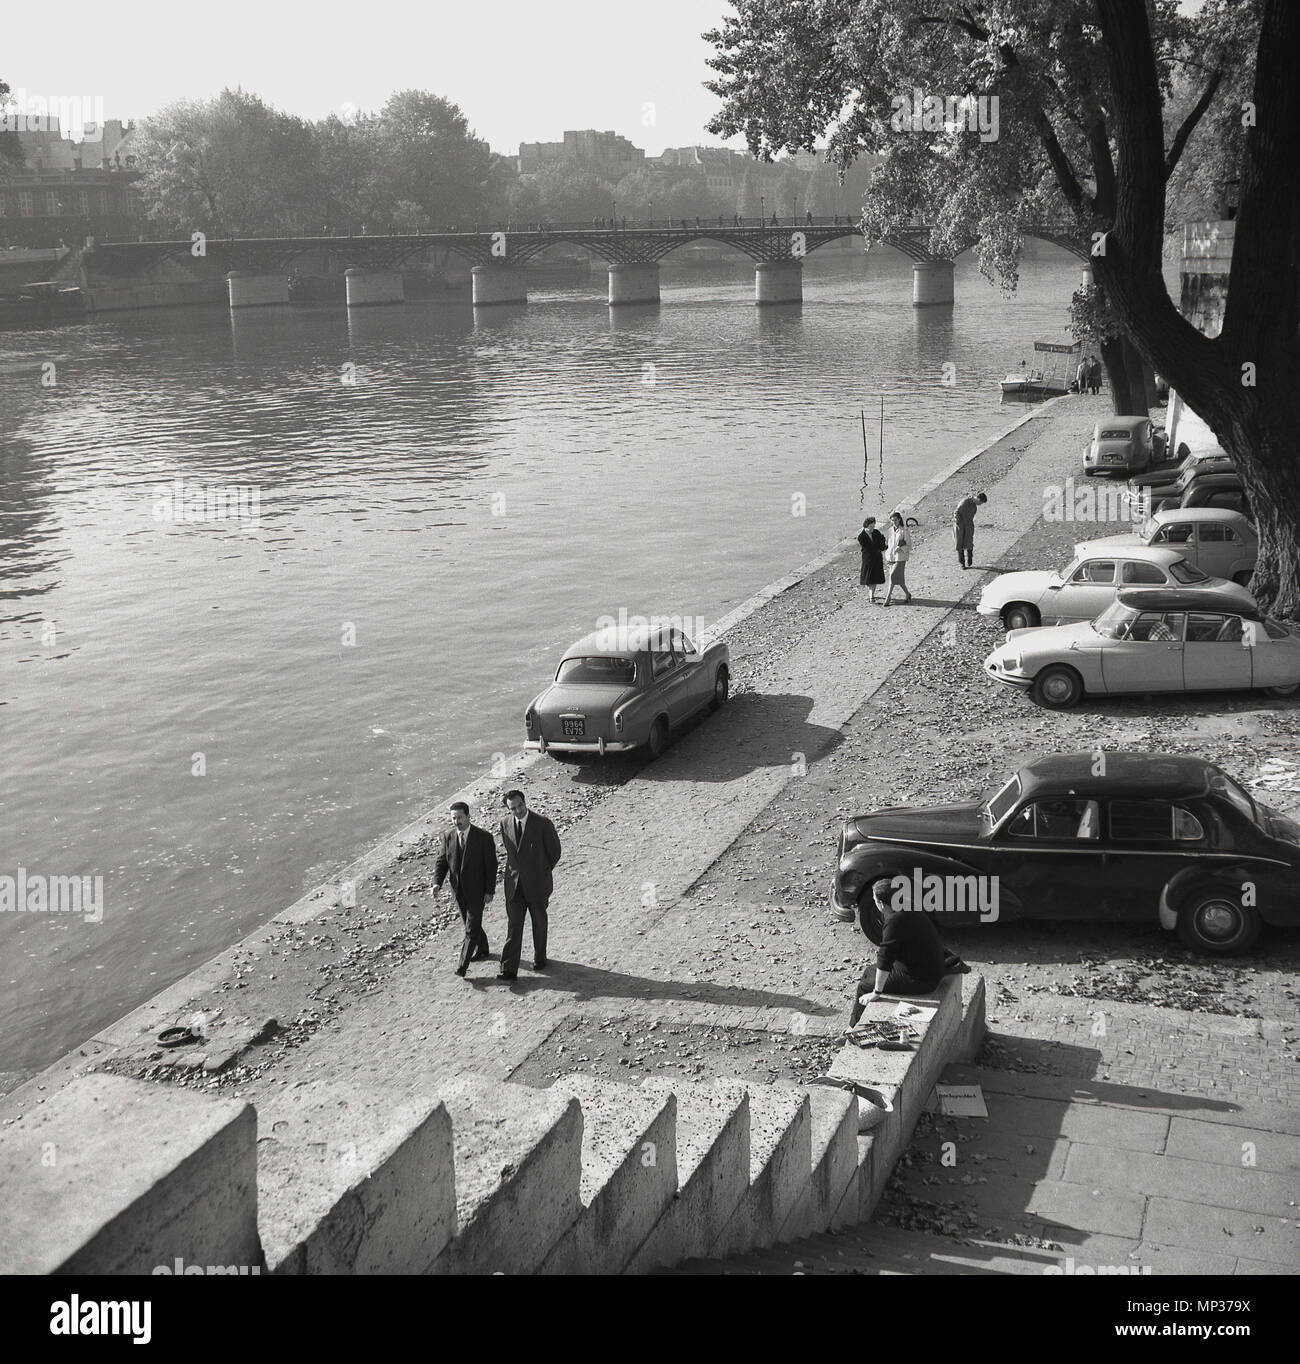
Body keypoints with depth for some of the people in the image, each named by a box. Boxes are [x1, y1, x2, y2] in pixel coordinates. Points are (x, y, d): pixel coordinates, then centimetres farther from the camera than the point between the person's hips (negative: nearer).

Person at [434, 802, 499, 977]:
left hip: (477, 890, -5)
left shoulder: (483, 837, -14)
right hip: (459, 890, 5)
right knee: (470, 923, 19)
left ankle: (463, 964, -2)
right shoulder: (449, 837, -1)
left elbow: (491, 865, -10)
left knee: (472, 928, -6)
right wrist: (437, 882, -15)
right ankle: (482, 949, 43)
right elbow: (442, 862, 2)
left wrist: (490, 891, -12)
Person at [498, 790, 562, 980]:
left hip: (537, 884, -2)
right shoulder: (505, 824, -2)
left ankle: (540, 957, 37)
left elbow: (554, 851, -3)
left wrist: (542, 872, 8)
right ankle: (508, 969, 0)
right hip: (514, 884, 2)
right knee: (513, 926, 0)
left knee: (539, 923, 16)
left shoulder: (542, 823, -16)